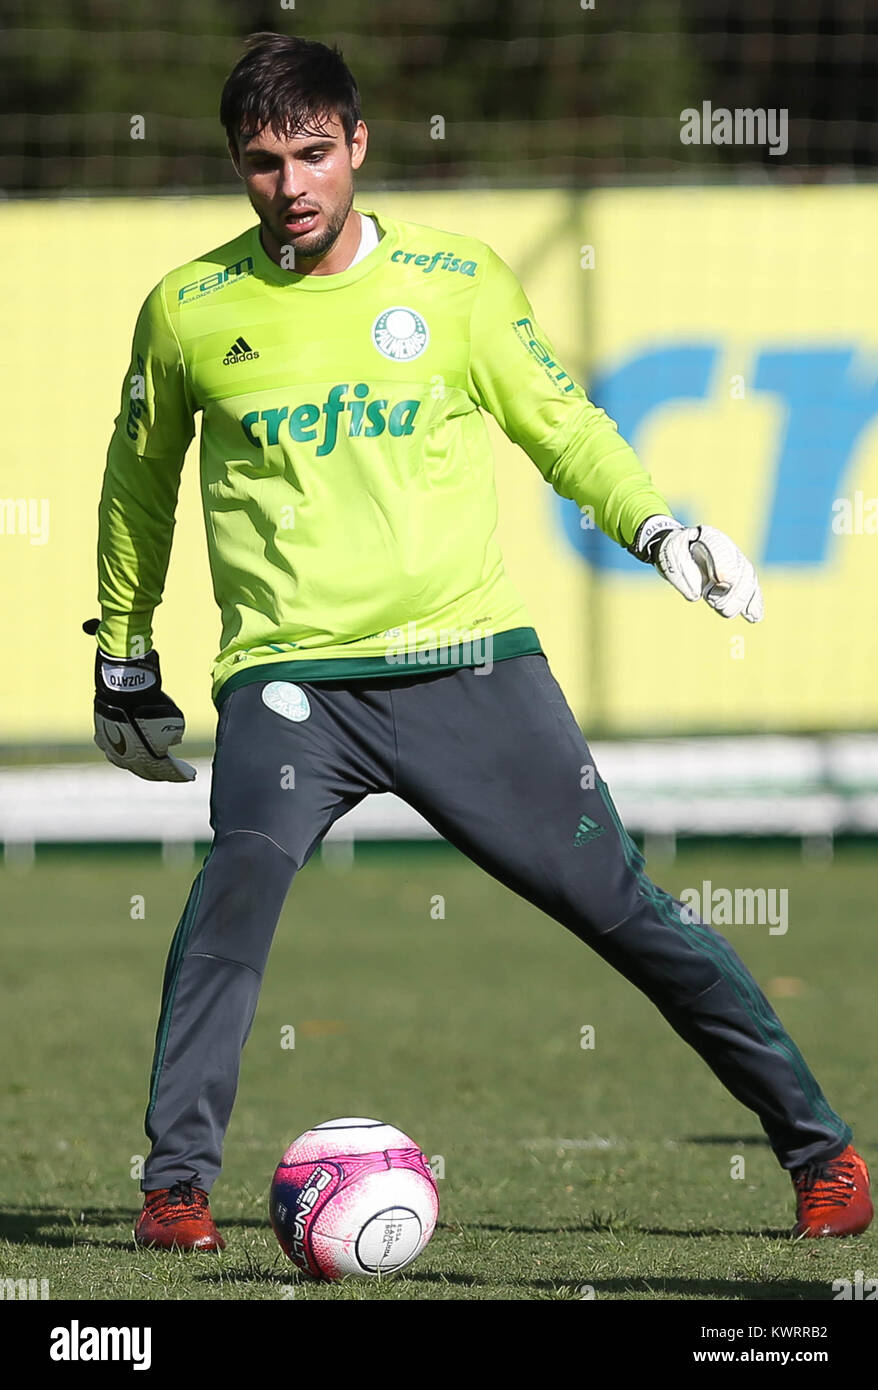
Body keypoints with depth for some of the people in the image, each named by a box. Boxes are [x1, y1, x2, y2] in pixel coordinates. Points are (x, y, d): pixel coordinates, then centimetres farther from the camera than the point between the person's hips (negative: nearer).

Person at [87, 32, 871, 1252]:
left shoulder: (457, 280, 3)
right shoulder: (189, 310, 4)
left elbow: (559, 422, 13)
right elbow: (139, 479, 20)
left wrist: (656, 529, -4)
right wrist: (123, 657, 24)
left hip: (468, 659, 0)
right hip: (288, 675, 0)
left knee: (621, 903, 0)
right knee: (245, 869, -28)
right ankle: (176, 1186, -23)